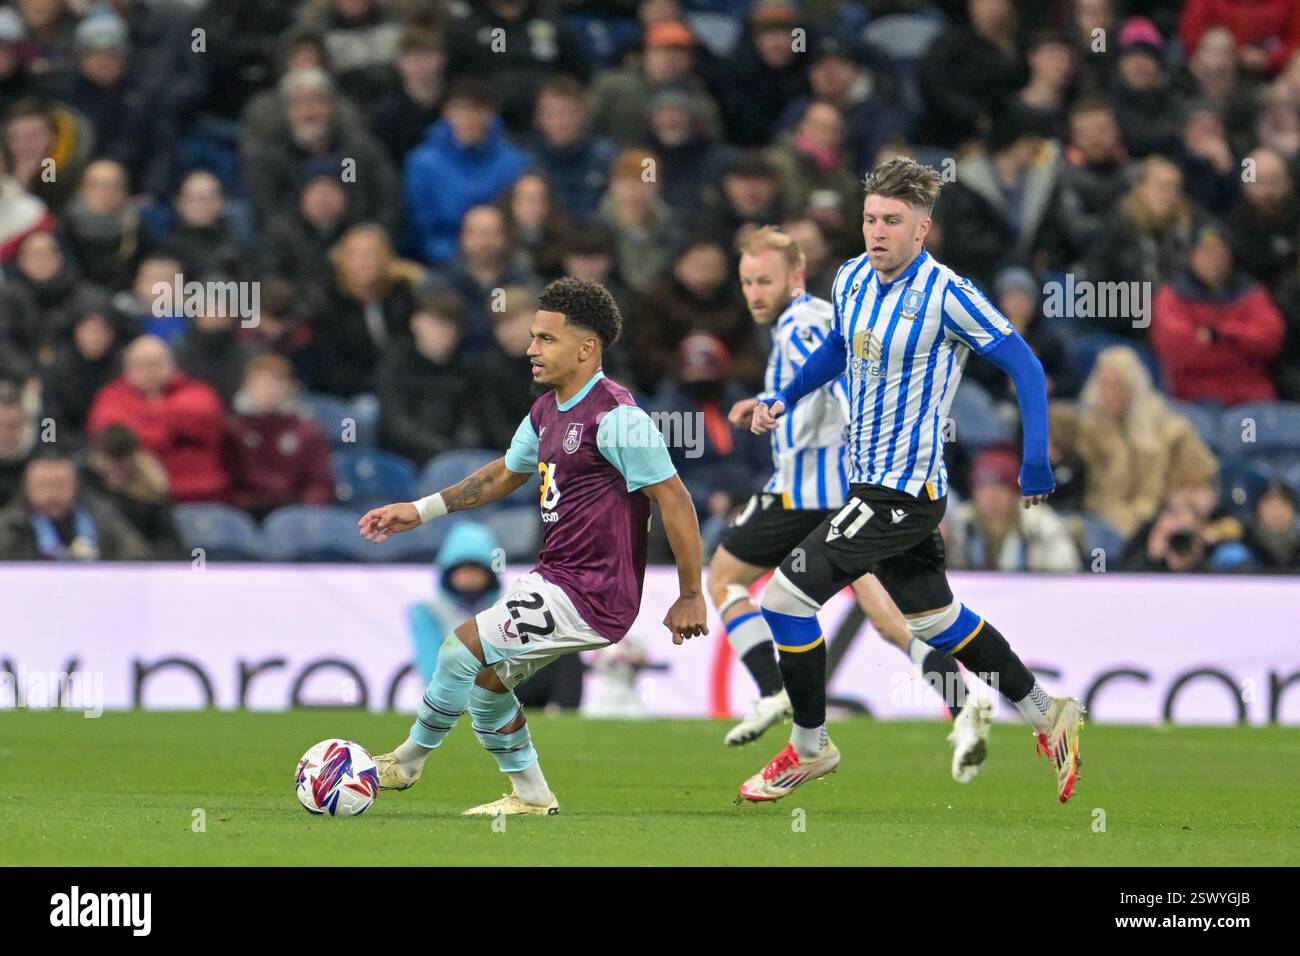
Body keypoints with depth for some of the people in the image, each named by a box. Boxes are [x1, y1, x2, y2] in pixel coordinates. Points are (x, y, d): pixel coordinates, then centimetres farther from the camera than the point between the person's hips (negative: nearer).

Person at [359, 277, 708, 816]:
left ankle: (407, 762, 9)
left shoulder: (615, 417, -19)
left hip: (591, 595, -9)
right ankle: (531, 796, 27)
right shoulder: (547, 411, 10)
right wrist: (420, 511, 22)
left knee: (463, 648, -11)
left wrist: (691, 597, -15)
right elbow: (505, 474, 27)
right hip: (553, 579, 9)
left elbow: (674, 498, -17)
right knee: (485, 677, 15)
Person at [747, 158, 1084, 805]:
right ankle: (1047, 716, 33)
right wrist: (785, 399, 13)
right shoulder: (853, 279, 3)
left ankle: (809, 748, 5)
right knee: (933, 618, 19)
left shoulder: (946, 294, -19)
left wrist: (1035, 464, -18)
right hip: (870, 480, 8)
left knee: (787, 595, -10)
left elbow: (1023, 365, -15)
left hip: (905, 490, -8)